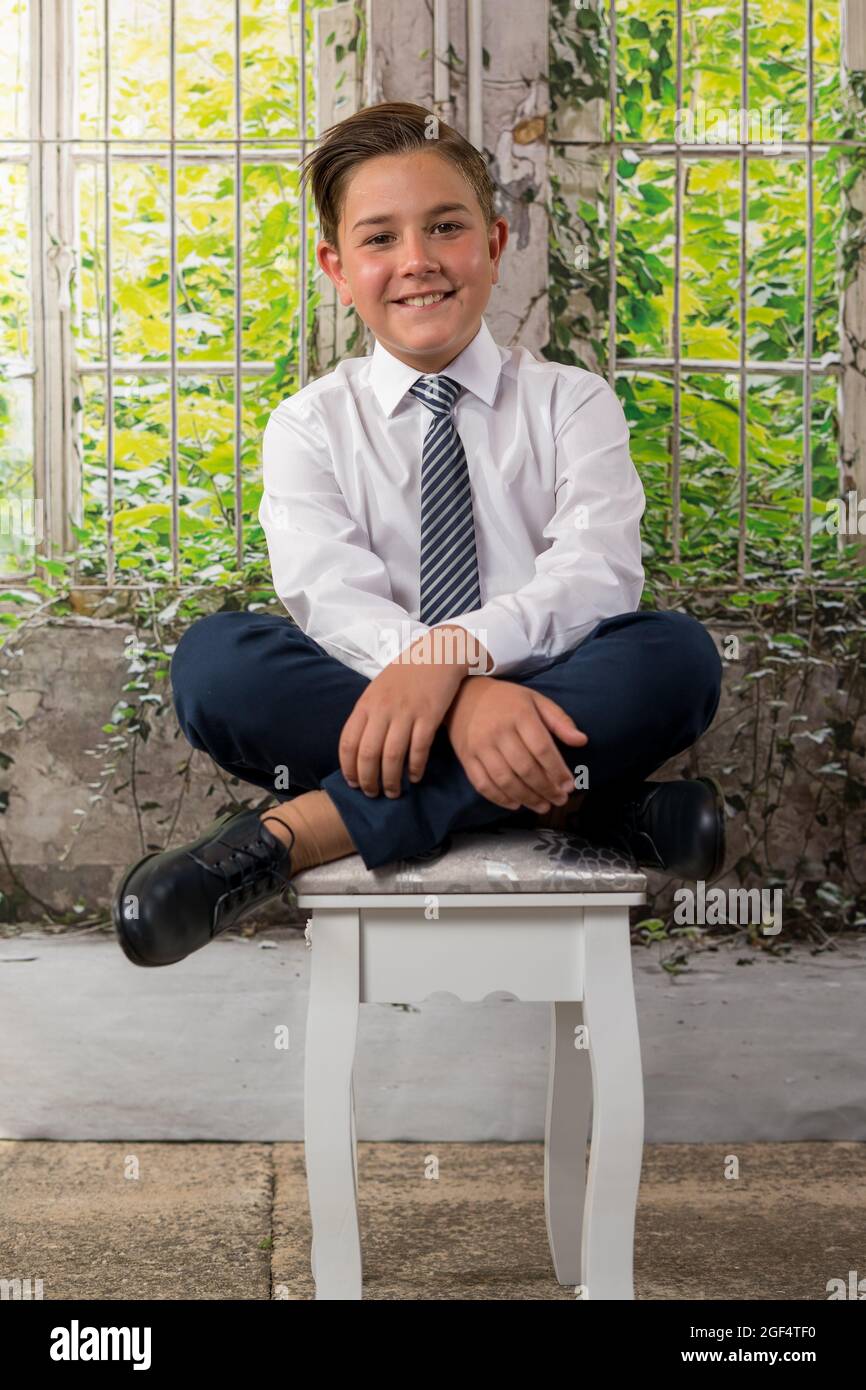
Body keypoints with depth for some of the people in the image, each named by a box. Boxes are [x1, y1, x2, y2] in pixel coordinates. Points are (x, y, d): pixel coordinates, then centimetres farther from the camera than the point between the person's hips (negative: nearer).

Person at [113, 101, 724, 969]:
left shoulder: (572, 402, 10)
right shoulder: (310, 425, 9)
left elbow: (596, 571, -9)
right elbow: (334, 599, -10)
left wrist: (457, 649, -30)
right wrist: (461, 697, -31)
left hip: (543, 701, 0)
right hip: (383, 708, 0)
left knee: (676, 653, -29)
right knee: (214, 656, -27)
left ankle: (303, 830, -32)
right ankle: (593, 805, -29)